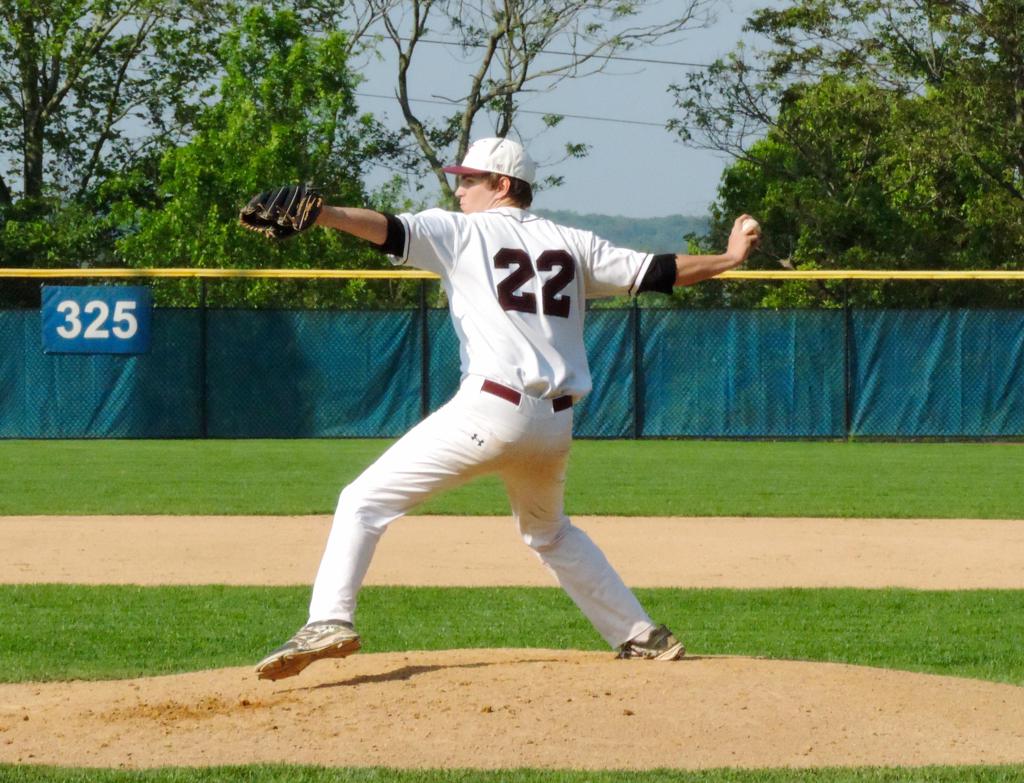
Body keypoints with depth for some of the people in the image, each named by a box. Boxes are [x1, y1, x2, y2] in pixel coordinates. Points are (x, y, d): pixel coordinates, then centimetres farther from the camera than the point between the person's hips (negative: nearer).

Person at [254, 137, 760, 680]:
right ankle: (641, 635, 28)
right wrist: (730, 259, 32)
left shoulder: (460, 232, 5)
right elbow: (655, 273, 19)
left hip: (492, 409, -6)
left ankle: (331, 621, -22)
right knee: (549, 531, 32)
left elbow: (388, 229, -11)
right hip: (556, 424, 6)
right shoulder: (571, 244, 17)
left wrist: (319, 214, -21)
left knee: (365, 501, -3)